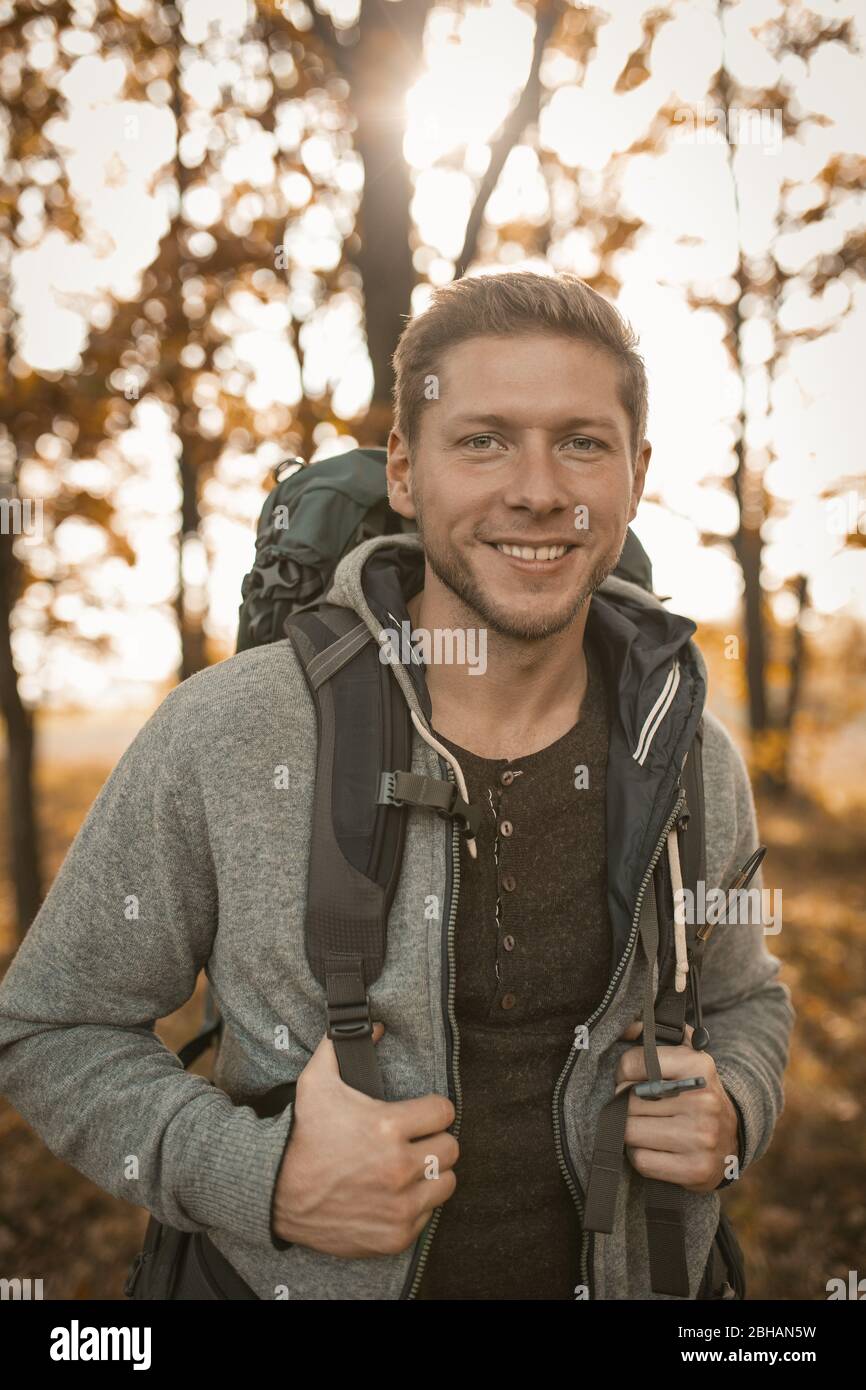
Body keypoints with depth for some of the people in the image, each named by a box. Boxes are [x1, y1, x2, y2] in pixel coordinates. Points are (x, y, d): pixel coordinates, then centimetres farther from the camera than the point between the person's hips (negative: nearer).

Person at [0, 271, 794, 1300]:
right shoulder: (220, 738, -20)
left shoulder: (697, 761, -9)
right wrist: (257, 1176, -24)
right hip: (299, 1274, -2)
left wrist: (733, 1111, -13)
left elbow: (742, 996, 8)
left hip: (621, 1275, 3)